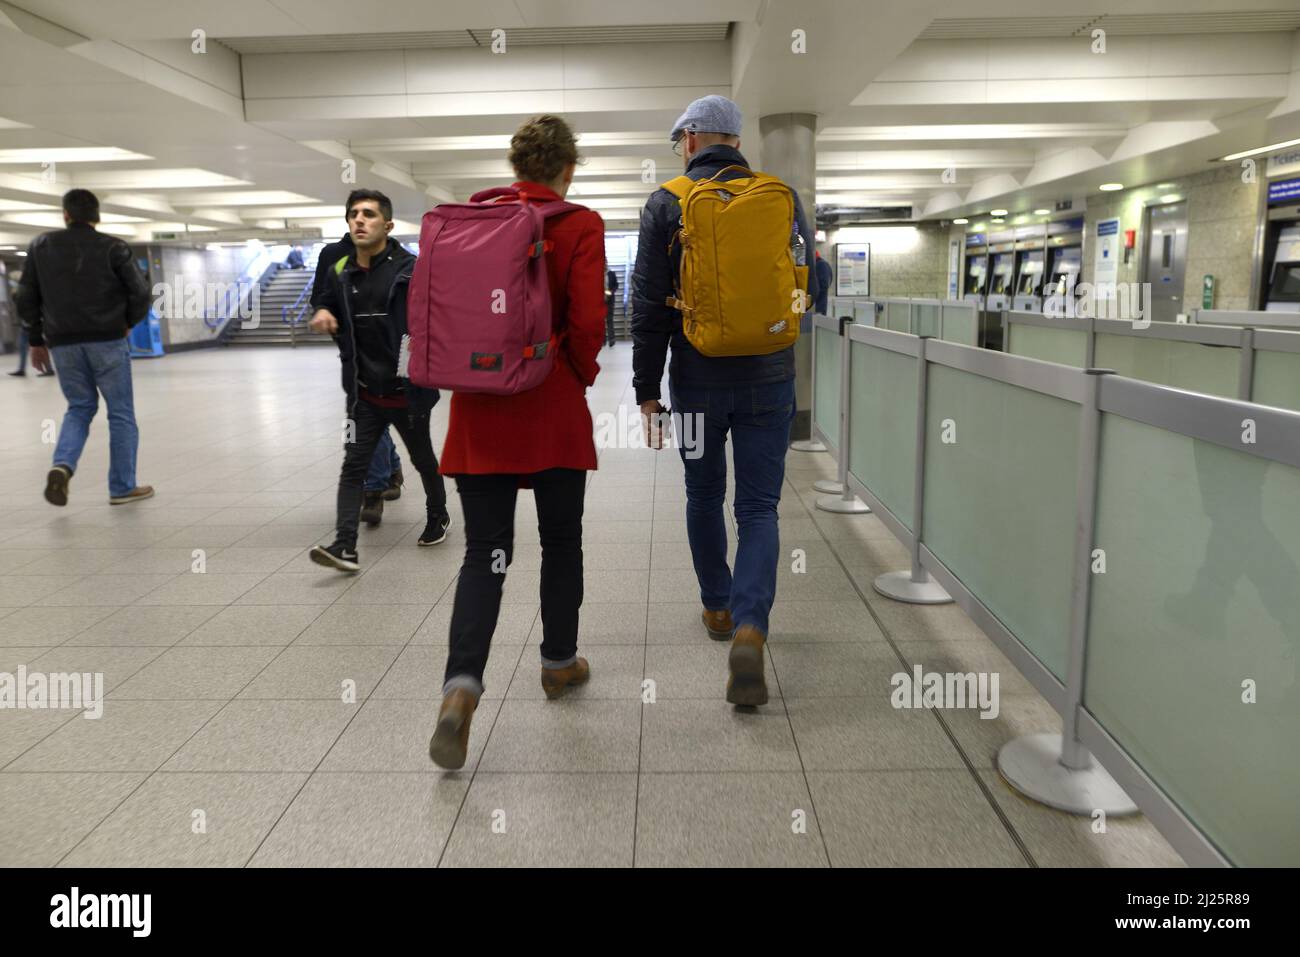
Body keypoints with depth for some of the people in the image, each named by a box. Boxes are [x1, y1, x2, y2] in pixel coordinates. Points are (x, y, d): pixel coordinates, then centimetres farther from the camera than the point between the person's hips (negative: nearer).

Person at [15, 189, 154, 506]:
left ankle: (62, 466, -7)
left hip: (62, 343, 3)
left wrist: (36, 340, 18)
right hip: (107, 340, -3)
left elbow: (25, 298, 9)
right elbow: (140, 292, -6)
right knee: (120, 412, 5)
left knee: (80, 408, 18)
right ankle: (122, 488, 7)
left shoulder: (40, 246, 9)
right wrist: (127, 324, 12)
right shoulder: (113, 247, -2)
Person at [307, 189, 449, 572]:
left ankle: (438, 516, 40)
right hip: (364, 393, 4)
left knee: (423, 459, 15)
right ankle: (344, 547, -6)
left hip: (407, 391, -4)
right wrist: (323, 315, -1)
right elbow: (328, 306, 21)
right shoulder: (339, 272, 4)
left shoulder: (411, 270, -12)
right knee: (353, 465, -4)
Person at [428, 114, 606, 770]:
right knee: (561, 541, 15)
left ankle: (461, 685, -11)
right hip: (553, 409, -2)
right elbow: (586, 324, -13)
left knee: (485, 550, 5)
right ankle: (559, 662, 30)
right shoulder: (579, 225, -5)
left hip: (481, 409, 3)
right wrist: (581, 378, 5)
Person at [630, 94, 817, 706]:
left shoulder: (666, 205, -3)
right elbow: (813, 284, 11)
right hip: (768, 379, 1)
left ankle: (718, 608, 33)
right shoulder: (783, 197, 2)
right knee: (759, 507, 4)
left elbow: (648, 307, -6)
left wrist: (647, 391, -1)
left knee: (704, 495, 18)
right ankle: (749, 628, -13)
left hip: (698, 380, 0)